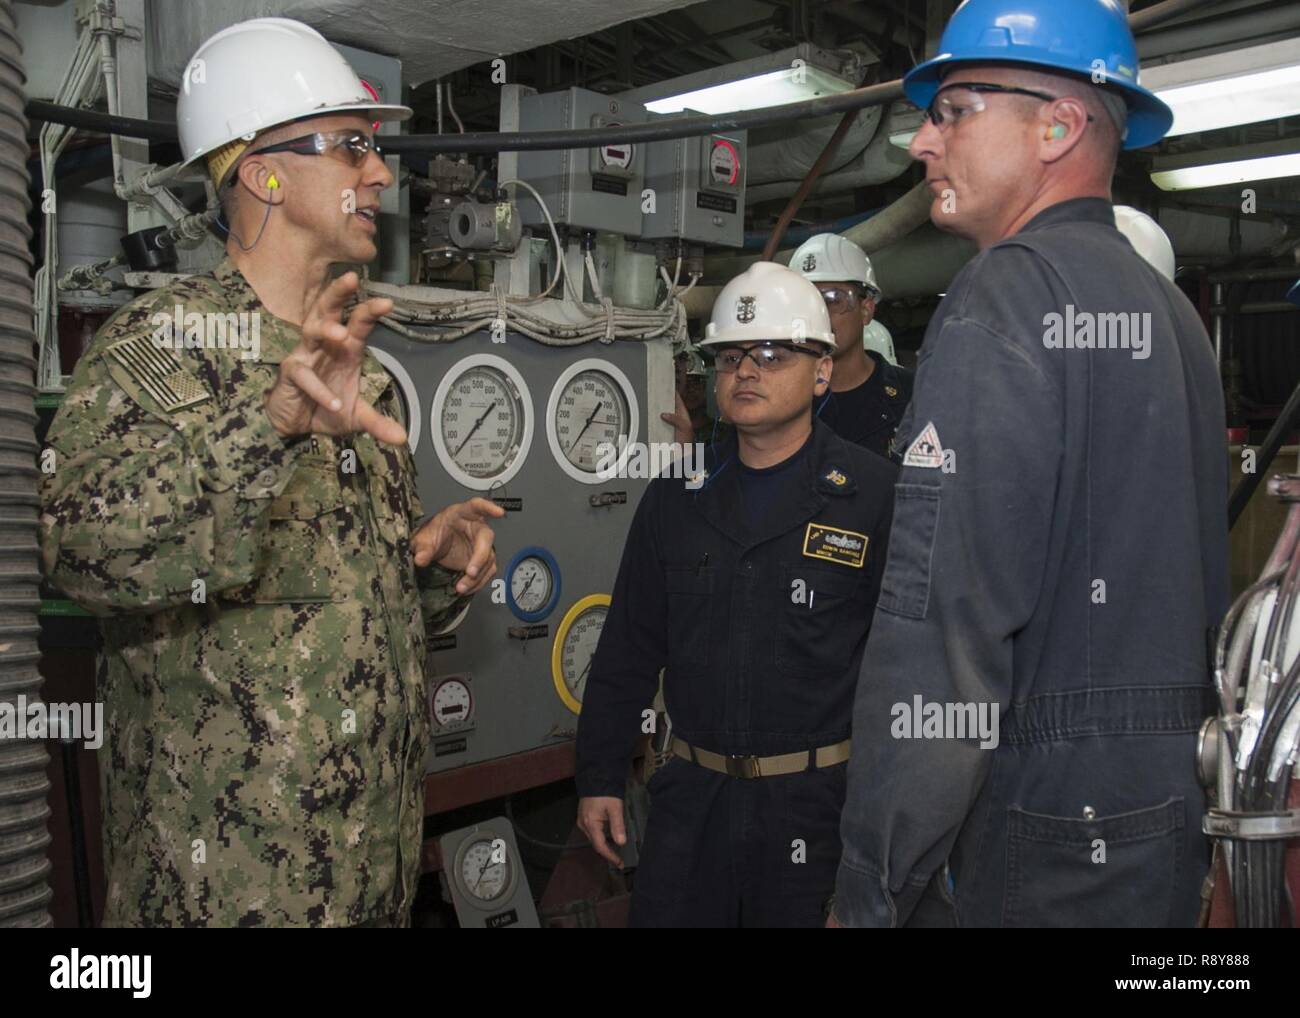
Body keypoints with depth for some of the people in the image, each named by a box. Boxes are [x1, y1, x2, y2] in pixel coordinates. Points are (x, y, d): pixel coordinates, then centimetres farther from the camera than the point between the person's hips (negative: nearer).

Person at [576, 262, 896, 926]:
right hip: (692, 798, 4)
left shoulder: (876, 496, -7)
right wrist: (600, 778, 9)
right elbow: (626, 652, 10)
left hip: (820, 803, -3)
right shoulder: (676, 497, 6)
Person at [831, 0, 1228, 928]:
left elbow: (943, 616, -25)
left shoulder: (1002, 302, -17)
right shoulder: (1169, 309, 11)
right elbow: (1205, 586, 16)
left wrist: (871, 892, -20)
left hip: (1034, 835, -9)